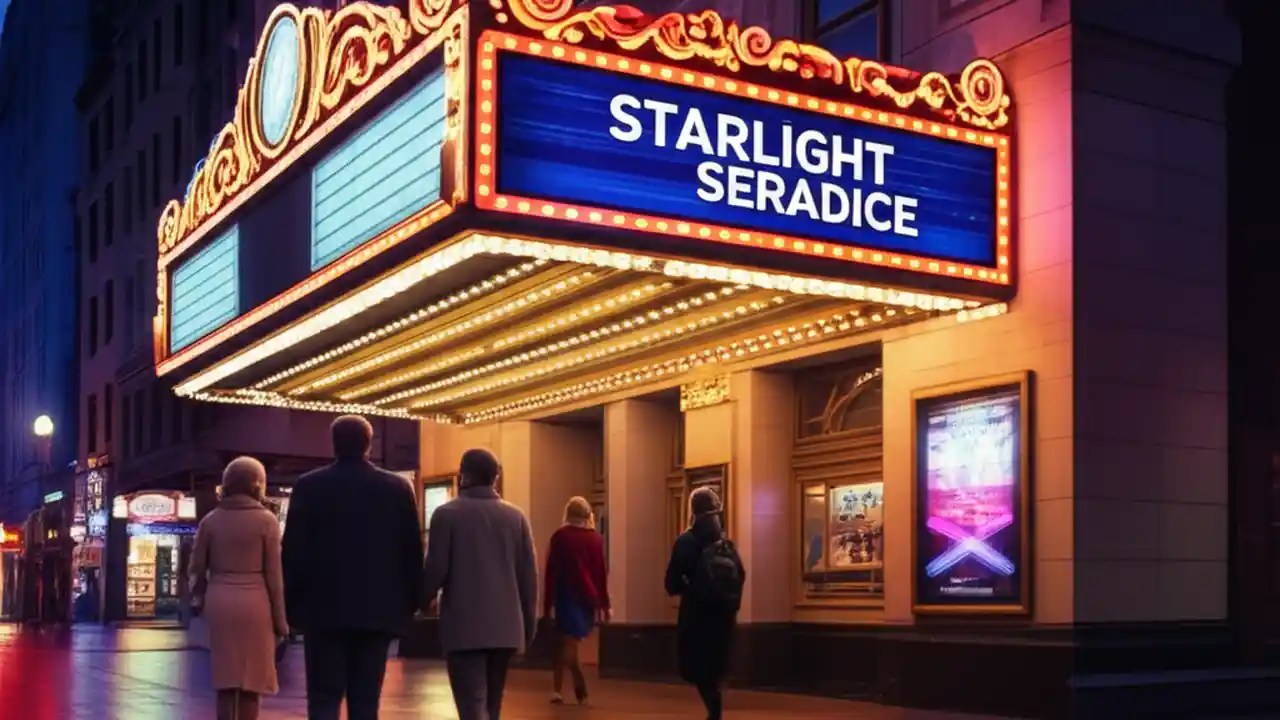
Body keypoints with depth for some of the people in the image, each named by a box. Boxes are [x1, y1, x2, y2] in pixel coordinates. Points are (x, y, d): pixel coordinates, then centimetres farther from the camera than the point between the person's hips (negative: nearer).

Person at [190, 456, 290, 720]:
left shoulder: (211, 520, 6)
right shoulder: (266, 520, -3)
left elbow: (197, 567, 6)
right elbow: (273, 574, -4)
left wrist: (198, 600, 19)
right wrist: (279, 619, 0)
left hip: (219, 601, 3)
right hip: (254, 602, -3)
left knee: (225, 679, 10)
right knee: (251, 681, 2)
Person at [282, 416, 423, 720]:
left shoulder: (309, 486, -2)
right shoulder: (398, 488, 2)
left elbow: (294, 551, -2)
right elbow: (412, 551, 4)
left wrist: (291, 604, 5)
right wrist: (411, 603, 13)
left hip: (325, 608, -1)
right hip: (378, 610, 2)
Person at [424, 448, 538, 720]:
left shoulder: (447, 513, -4)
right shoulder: (516, 516, 7)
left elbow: (436, 569, -6)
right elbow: (529, 576, 7)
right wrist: (528, 626, 14)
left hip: (464, 626, -4)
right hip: (506, 626, 5)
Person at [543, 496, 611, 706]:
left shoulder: (560, 537, -3)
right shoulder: (595, 538, 0)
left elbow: (551, 572, -3)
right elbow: (601, 572, 1)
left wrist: (547, 603, 1)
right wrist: (604, 603, 7)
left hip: (566, 596, -1)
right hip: (588, 597, 1)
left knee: (568, 644, 3)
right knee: (569, 644, 9)